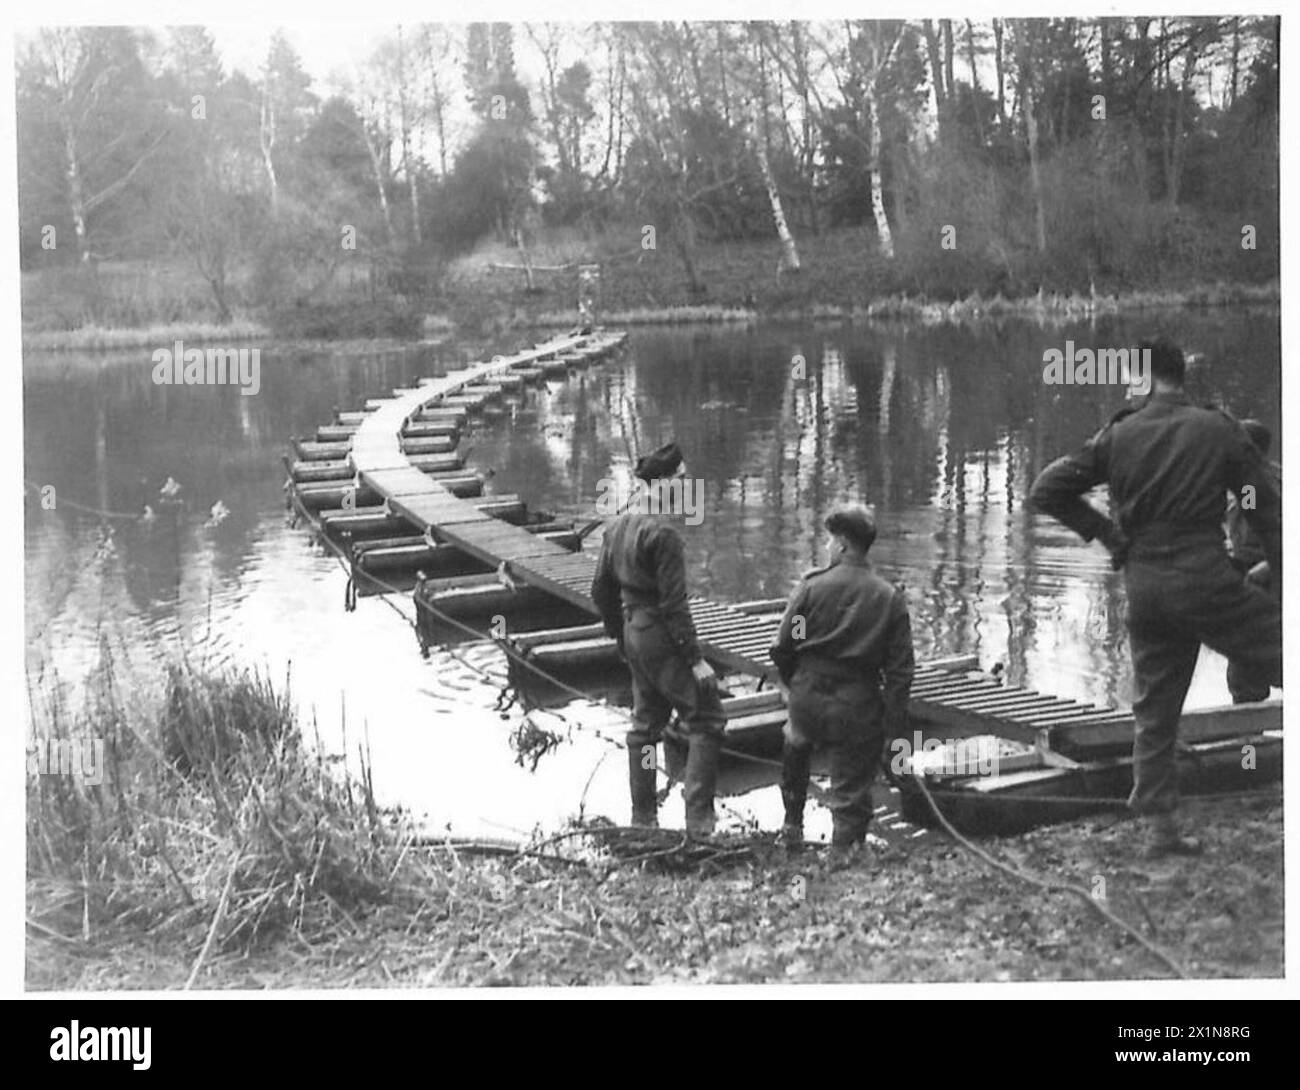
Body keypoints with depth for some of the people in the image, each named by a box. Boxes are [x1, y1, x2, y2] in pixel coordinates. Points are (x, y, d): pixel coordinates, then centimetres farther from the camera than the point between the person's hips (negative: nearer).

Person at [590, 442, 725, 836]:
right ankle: (699, 818, -7)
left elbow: (601, 590, 14)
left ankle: (643, 817, 24)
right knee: (706, 719, -2)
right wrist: (696, 658, -18)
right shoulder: (663, 533, -20)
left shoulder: (617, 526, 7)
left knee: (645, 723, 18)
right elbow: (674, 604, -21)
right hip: (663, 640, -9)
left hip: (634, 635, 9)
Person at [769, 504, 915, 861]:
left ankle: (793, 824, 40)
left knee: (796, 742, 32)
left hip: (809, 695, 1)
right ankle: (844, 851, 12)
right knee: (851, 786, 9)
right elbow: (901, 666, -5)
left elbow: (783, 647, -4)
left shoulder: (812, 586, -7)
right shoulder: (891, 597, -4)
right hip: (859, 707, -1)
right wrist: (894, 720, 1)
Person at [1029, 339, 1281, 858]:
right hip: (1208, 581, -4)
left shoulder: (1117, 436, 3)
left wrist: (1104, 531, 9)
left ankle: (1162, 827, 13)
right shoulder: (1220, 430, -1)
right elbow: (1267, 510, 0)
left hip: (1145, 590, 4)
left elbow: (1045, 492, 3)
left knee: (1154, 710, 12)